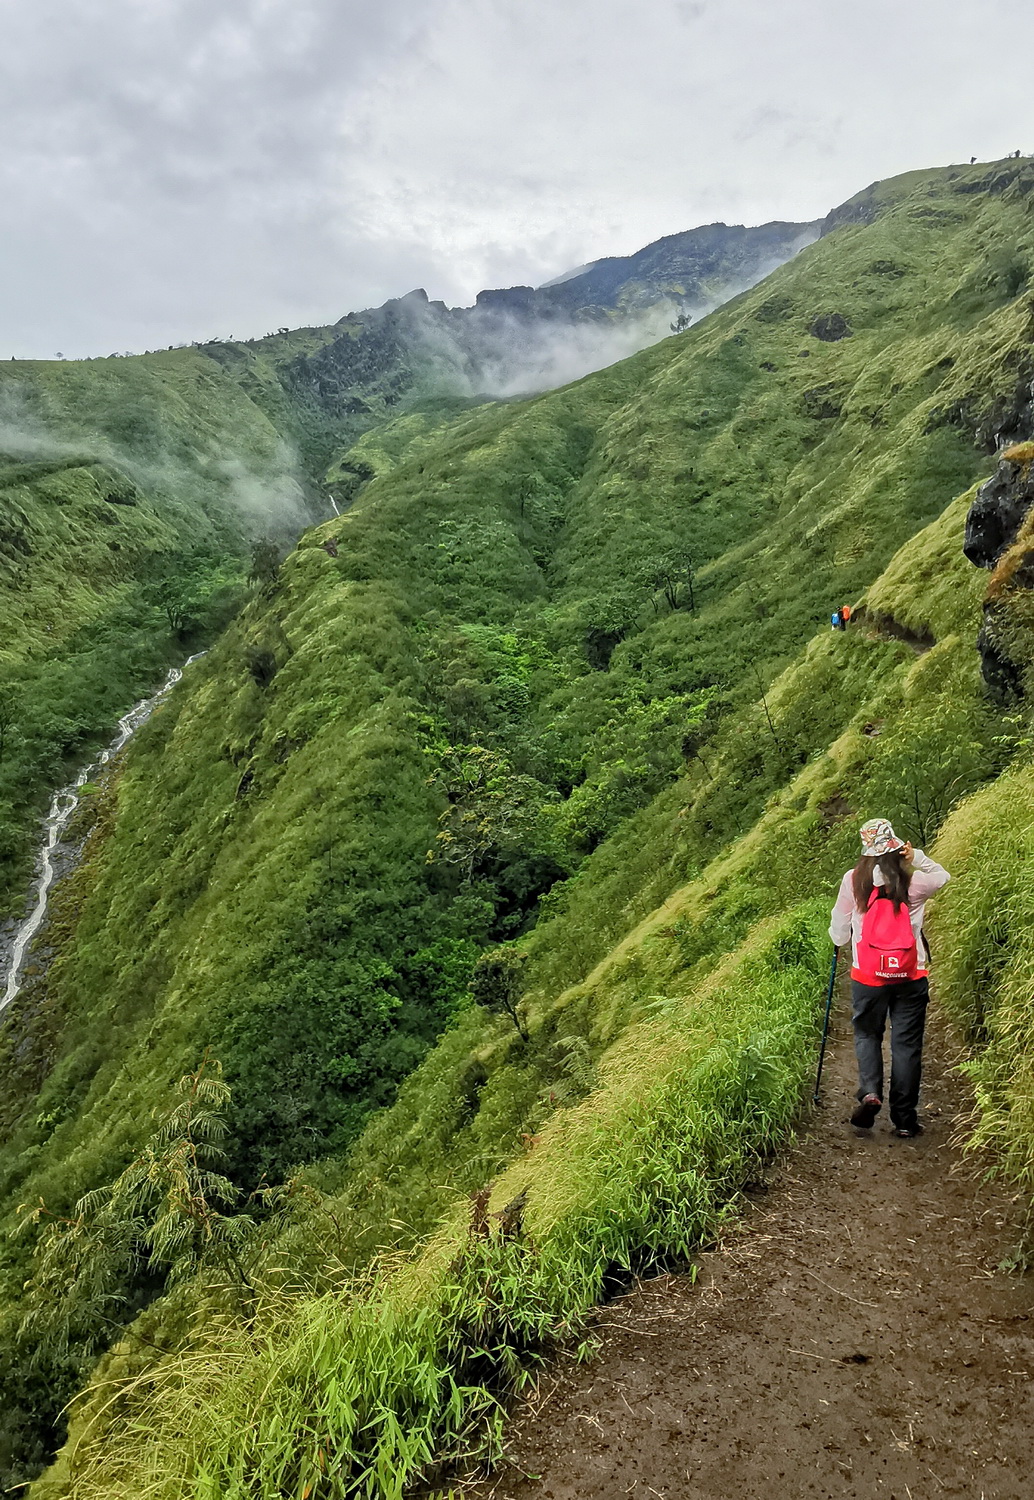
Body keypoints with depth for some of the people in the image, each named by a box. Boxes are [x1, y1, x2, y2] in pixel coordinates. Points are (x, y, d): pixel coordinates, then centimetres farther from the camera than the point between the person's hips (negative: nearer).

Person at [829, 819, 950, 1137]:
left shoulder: (853, 880, -6)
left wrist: (840, 938, 24)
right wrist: (916, 856, 4)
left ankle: (869, 1091, -5)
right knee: (906, 1042, 9)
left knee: (867, 1034, 18)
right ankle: (904, 1119, 13)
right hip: (911, 977, 0)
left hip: (868, 977, 0)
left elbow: (838, 932, 1)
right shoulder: (912, 882, -5)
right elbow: (943, 876, 19)